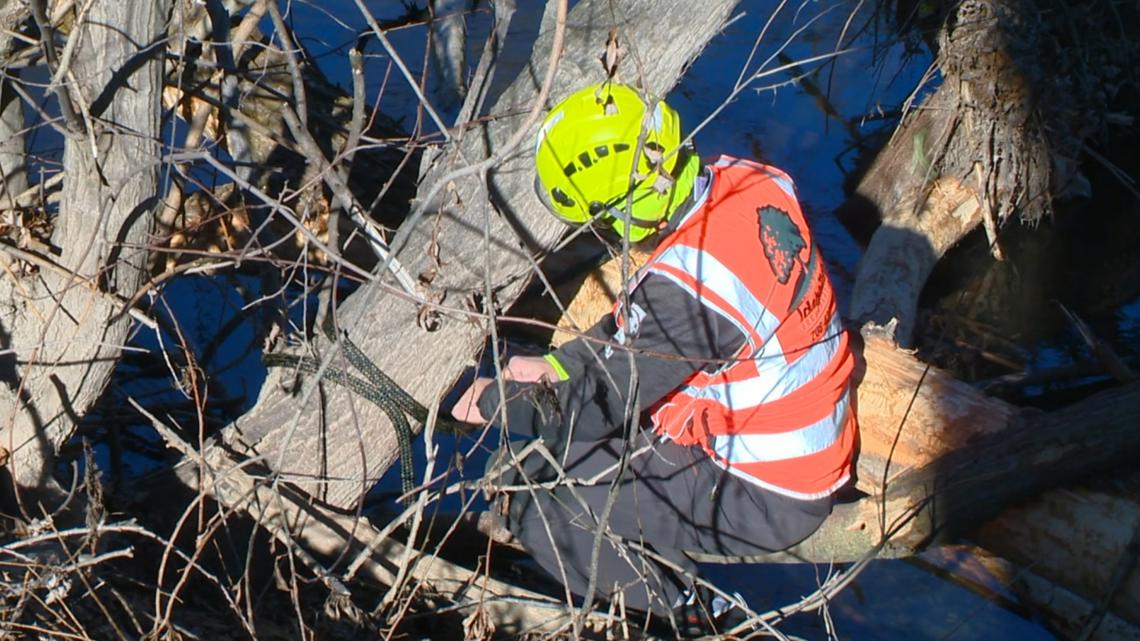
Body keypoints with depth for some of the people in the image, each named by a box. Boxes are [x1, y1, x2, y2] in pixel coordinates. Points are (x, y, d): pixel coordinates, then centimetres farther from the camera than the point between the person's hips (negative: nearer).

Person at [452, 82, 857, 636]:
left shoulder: (687, 283, -32)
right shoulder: (748, 182, -7)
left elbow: (600, 407, -18)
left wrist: (496, 402, -1)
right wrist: (557, 365, 7)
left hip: (763, 499, -9)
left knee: (526, 479, -10)